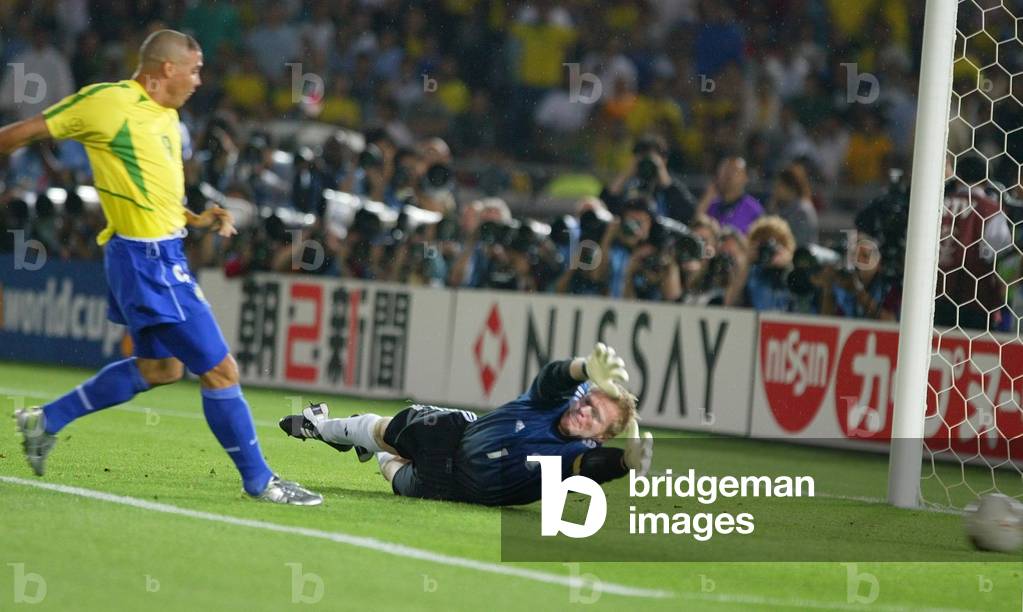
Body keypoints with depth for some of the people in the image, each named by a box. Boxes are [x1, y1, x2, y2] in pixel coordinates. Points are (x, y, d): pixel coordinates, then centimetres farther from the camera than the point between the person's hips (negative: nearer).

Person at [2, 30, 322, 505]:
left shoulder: (166, 116, 12)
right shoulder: (108, 101, -14)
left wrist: (197, 219, 9)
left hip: (161, 253, 10)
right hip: (148, 257, -10)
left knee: (159, 367, 22)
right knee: (219, 368, -6)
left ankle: (45, 421, 29)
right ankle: (259, 480, 4)